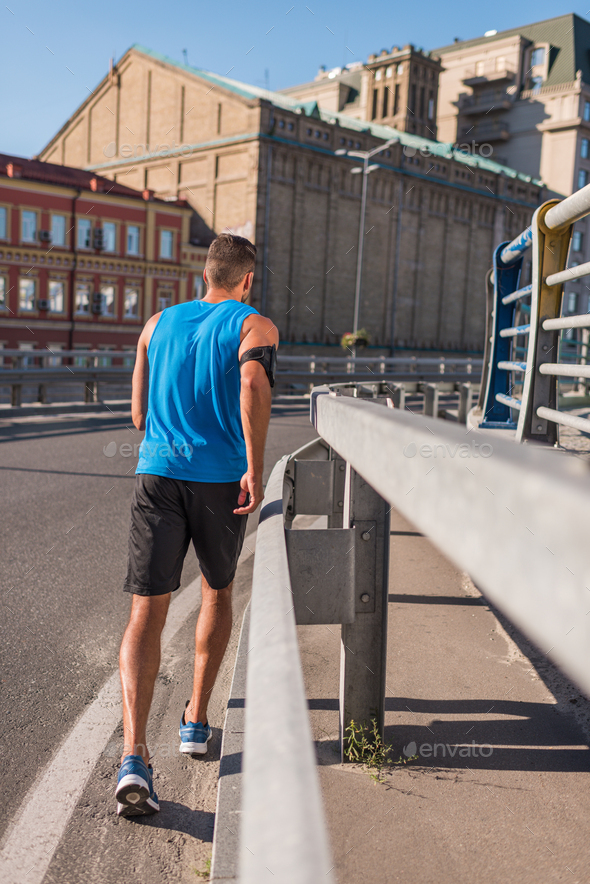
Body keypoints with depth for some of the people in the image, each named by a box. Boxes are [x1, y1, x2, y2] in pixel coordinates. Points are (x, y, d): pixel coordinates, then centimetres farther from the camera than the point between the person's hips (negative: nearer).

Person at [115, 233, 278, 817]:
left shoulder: (159, 324, 16)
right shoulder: (255, 325, 4)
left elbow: (139, 414, 18)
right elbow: (253, 382, -19)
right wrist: (255, 467, -18)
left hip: (158, 472, 2)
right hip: (221, 479, -2)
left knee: (147, 612, -1)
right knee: (218, 591, 21)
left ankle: (134, 752, -16)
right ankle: (196, 721, 28)